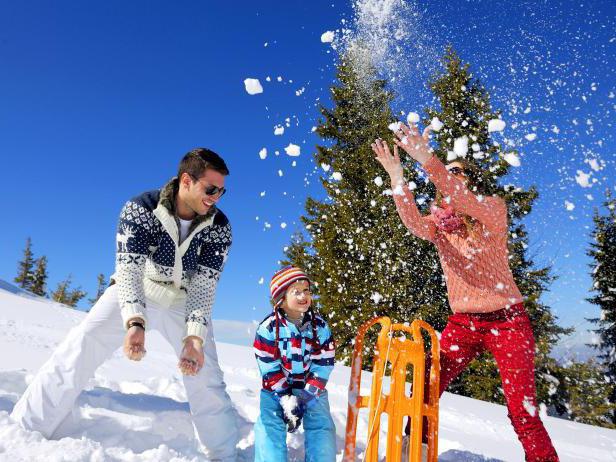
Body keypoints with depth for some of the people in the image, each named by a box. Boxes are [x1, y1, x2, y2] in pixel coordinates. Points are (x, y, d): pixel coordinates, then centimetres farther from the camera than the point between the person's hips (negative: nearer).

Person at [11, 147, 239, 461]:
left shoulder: (219, 228, -18)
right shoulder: (140, 209, -23)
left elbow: (204, 287, -19)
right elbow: (128, 270, -30)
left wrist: (194, 337, -30)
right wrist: (135, 322, -45)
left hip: (185, 302, 1)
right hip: (134, 294, 0)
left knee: (206, 377, -4)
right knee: (81, 347, -17)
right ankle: (26, 431, 1)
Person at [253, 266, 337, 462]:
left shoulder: (321, 327, -10)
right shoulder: (268, 328, -15)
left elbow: (322, 368, -10)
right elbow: (270, 370, -13)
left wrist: (304, 398, -18)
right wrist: (287, 400, -20)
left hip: (312, 389, 1)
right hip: (277, 389, -1)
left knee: (322, 426, -10)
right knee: (269, 426, -15)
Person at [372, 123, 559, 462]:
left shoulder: (494, 208, -5)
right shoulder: (438, 224, 4)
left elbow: (466, 203, -29)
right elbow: (413, 222, -21)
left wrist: (427, 161, -39)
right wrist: (397, 177, -35)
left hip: (506, 320, -3)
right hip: (462, 323, 3)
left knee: (523, 413, -6)